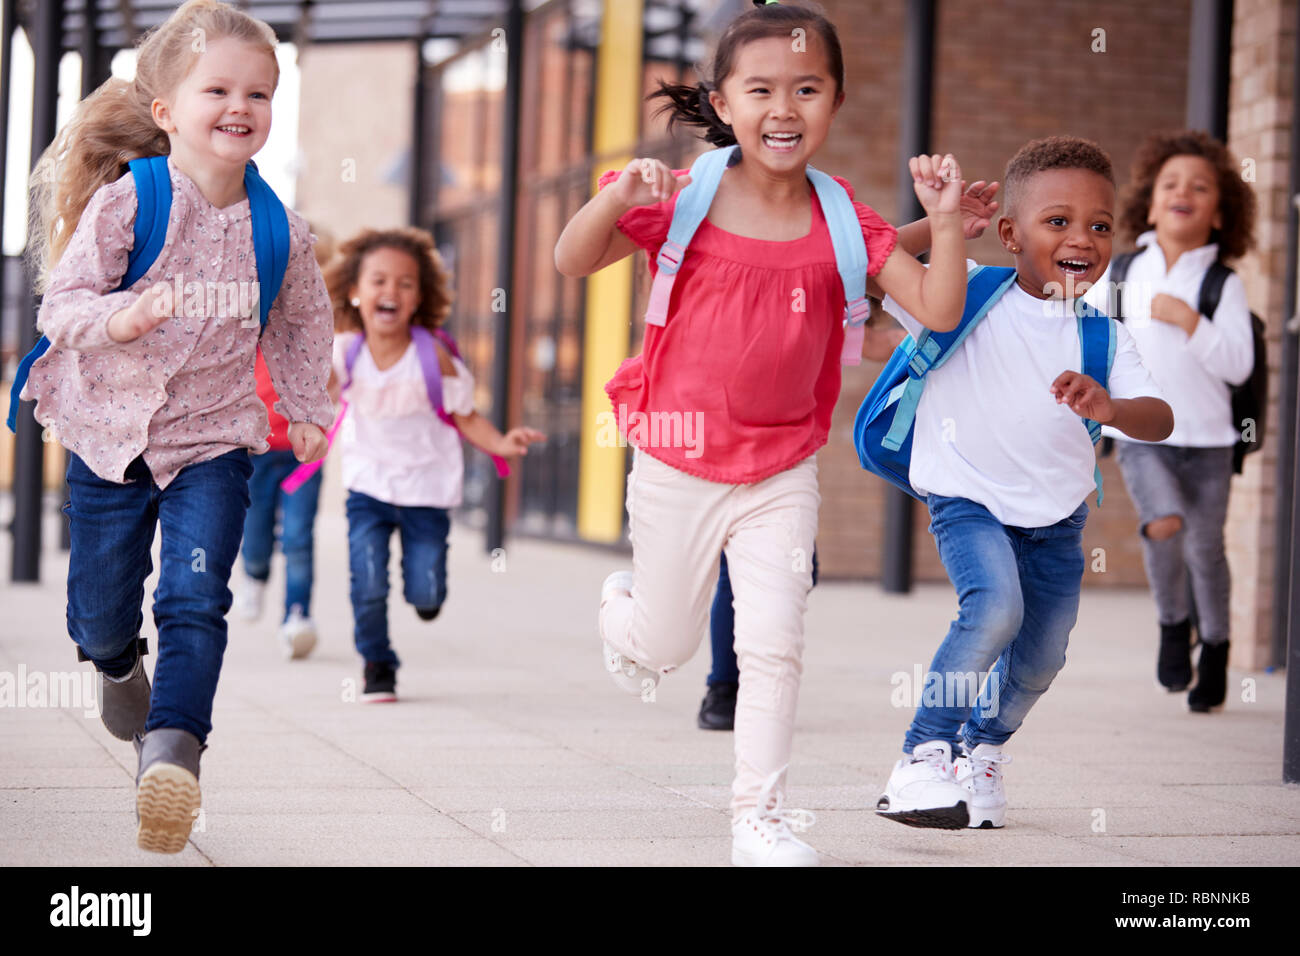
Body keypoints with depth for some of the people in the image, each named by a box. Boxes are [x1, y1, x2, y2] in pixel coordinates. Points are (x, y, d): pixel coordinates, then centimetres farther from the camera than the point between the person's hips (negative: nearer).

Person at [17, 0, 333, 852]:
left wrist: (308, 408, 11)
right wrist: (118, 316, -33)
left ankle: (172, 750, -23)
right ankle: (119, 665, 48)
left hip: (214, 440, 1)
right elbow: (60, 302, -13)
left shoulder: (280, 229, -5)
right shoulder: (125, 202, -14)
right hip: (112, 433, 0)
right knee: (101, 614, 13)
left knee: (196, 599, -17)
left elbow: (305, 320, 14)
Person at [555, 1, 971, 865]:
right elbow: (573, 261, -13)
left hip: (782, 473, 1)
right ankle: (622, 609, 49)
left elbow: (938, 310, -6)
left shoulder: (841, 221, -3)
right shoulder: (686, 201, -10)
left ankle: (760, 814, 8)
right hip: (678, 466, -1)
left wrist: (946, 221, -21)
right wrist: (616, 200, -31)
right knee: (667, 647, 13)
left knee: (776, 644, -5)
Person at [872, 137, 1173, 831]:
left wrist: (1108, 407, -40)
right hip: (968, 500, -4)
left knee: (1039, 662, 10)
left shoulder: (1103, 335, -7)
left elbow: (1159, 421, -18)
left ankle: (984, 745, 42)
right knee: (995, 607, -29)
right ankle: (924, 753, -13)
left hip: (1057, 514, 4)